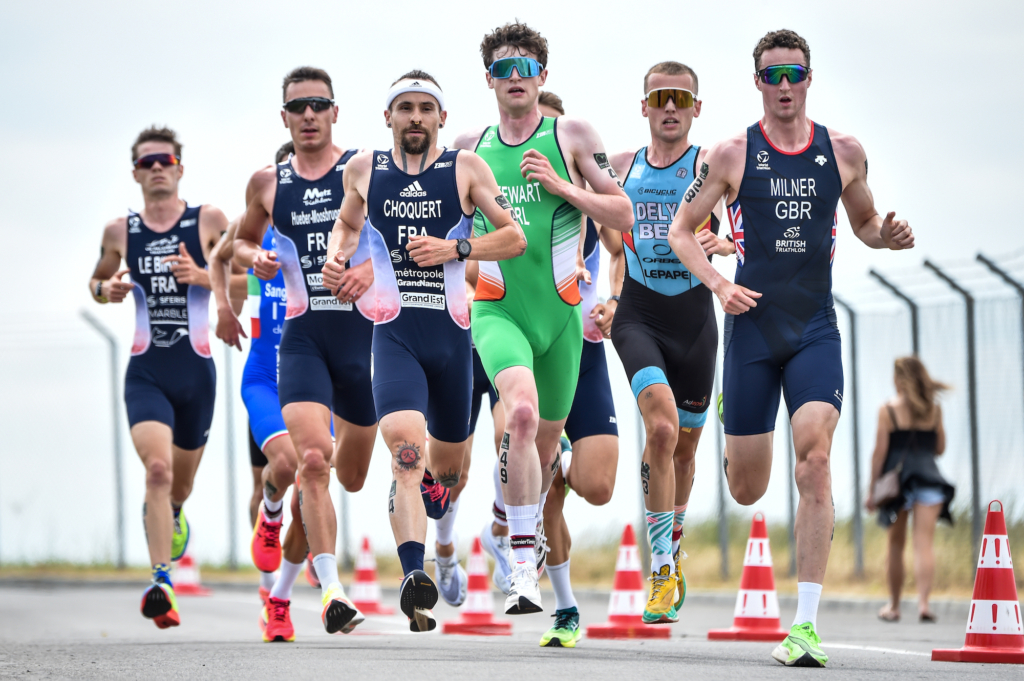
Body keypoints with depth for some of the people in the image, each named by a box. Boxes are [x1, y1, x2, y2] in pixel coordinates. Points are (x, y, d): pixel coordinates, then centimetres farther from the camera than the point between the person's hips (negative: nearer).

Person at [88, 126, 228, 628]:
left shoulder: (209, 221, 0)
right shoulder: (120, 232, 5)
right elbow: (97, 281, 21)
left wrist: (200, 276, -16)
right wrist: (105, 290, -3)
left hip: (197, 370, 1)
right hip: (145, 373, -1)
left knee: (181, 479, 17)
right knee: (157, 467, -23)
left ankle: (168, 511, 54)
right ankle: (161, 583, -28)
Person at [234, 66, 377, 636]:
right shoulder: (268, 183, 8)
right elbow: (243, 238, 24)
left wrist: (371, 269, -23)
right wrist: (256, 258, 1)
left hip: (362, 327, 0)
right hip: (303, 333, 0)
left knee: (352, 476, 14)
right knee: (312, 460, -21)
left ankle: (284, 478, 50)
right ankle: (332, 590, -13)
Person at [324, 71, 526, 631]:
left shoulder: (465, 168, 2)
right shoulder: (365, 169, 8)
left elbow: (515, 237, 0)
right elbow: (347, 222, 28)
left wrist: (455, 248, -13)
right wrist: (337, 255, 7)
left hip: (452, 333, 1)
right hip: (394, 333, -1)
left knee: (448, 468, 15)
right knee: (405, 445, -26)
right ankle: (414, 576, -36)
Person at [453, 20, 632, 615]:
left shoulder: (573, 136, 3)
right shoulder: (471, 147, 7)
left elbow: (622, 214, -1)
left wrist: (562, 186, -12)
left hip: (560, 310, 2)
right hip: (497, 309, -2)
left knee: (547, 438, 15)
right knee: (522, 413, -28)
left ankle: (531, 527, 47)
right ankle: (523, 566, -29)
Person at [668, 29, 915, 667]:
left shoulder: (844, 152, 5)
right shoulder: (732, 154, 0)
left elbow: (863, 221, 20)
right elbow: (681, 230, 6)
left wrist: (889, 234, -4)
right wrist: (719, 283, -12)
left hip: (816, 330, 0)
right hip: (752, 327, 0)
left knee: (815, 463, -19)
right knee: (747, 491, 5)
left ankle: (806, 626, -18)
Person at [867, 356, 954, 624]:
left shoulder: (888, 410, -2)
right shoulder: (934, 409, 7)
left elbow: (880, 452, -4)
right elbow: (940, 448, 13)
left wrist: (872, 490, 1)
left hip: (897, 477, -1)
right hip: (929, 478, 1)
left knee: (896, 544, 11)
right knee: (925, 543, -6)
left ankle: (894, 606, 19)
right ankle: (923, 600, -23)